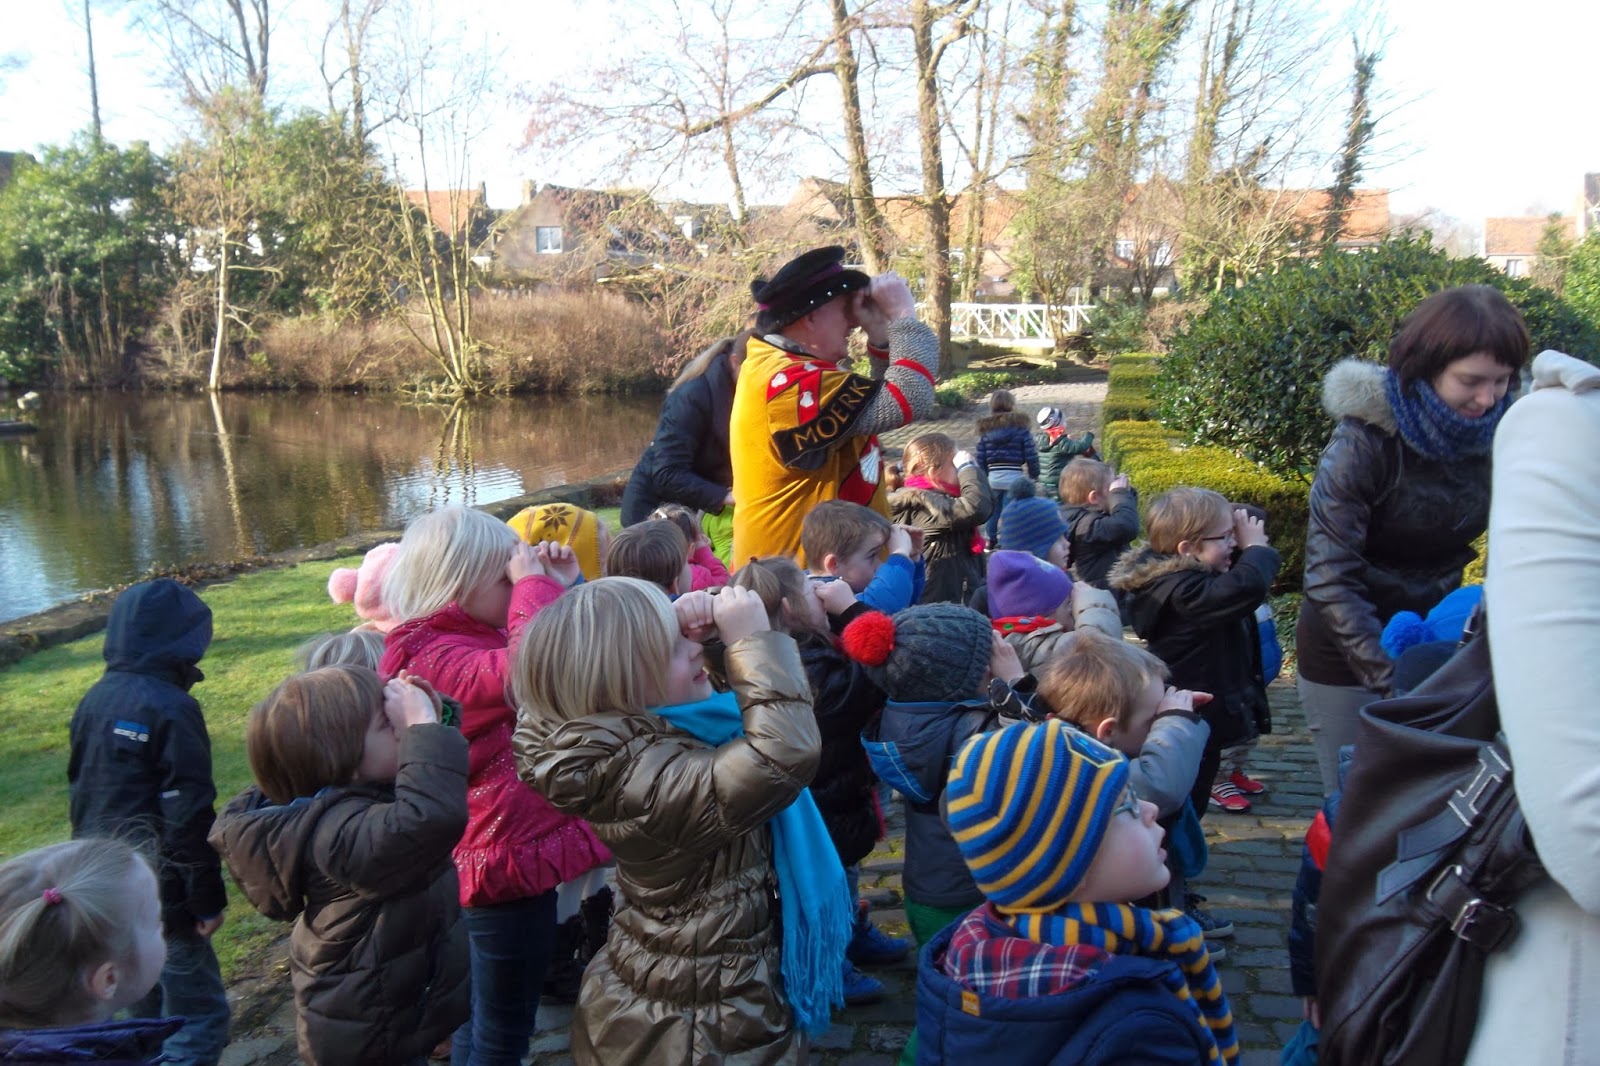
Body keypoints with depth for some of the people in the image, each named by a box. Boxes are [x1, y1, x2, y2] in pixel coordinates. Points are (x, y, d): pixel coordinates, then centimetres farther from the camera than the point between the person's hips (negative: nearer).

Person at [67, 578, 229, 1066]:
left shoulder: (94, 700, 5)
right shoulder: (172, 708, -19)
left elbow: (81, 789, 15)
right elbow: (188, 815, -19)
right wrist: (207, 897, -11)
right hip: (160, 891, -8)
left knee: (147, 1004, 23)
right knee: (199, 1016, -1)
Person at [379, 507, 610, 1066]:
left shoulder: (476, 636, 8)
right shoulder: (429, 655, -22)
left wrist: (563, 590, 6)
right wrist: (535, 585, -26)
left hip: (517, 848, 10)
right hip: (509, 859, -10)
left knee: (483, 1017, 27)